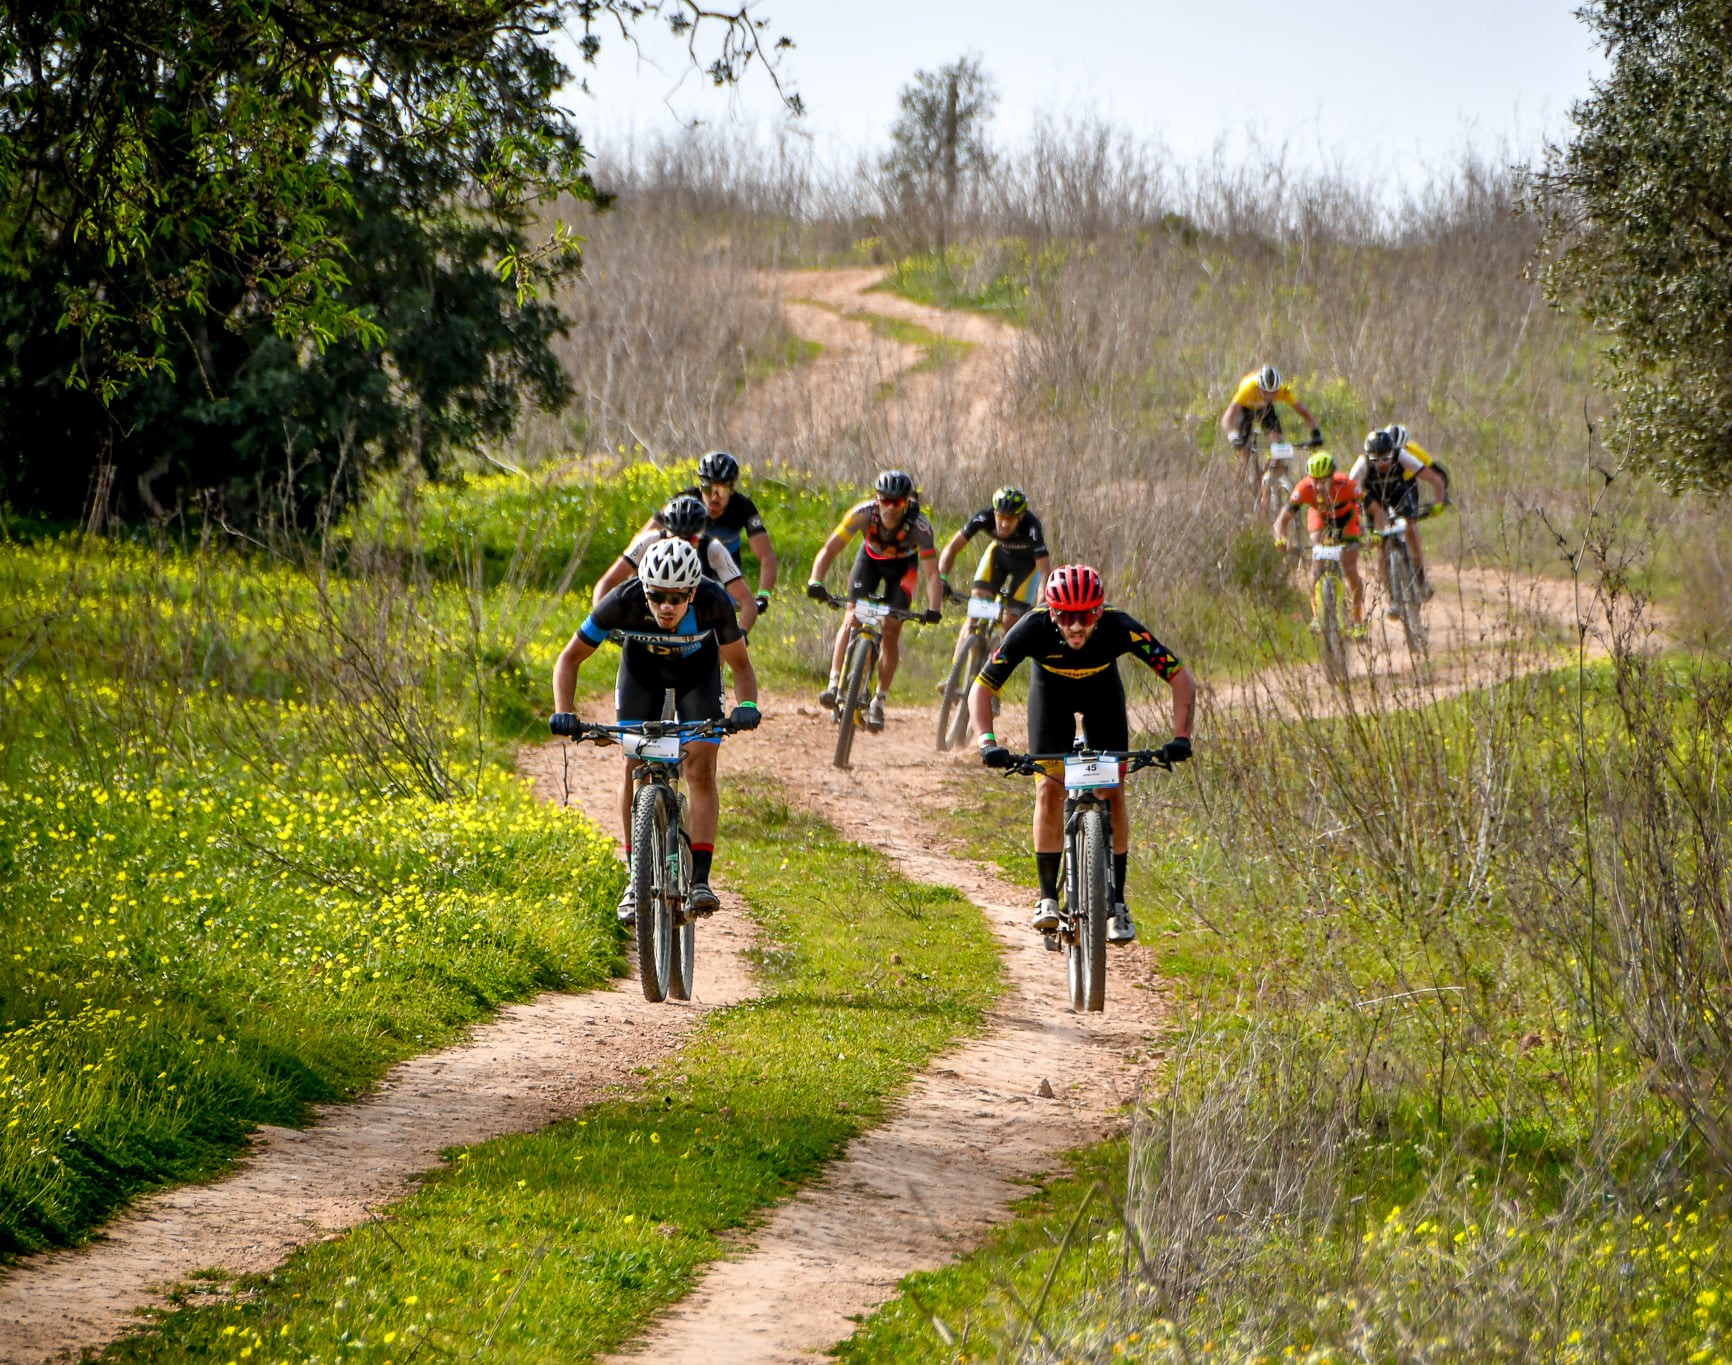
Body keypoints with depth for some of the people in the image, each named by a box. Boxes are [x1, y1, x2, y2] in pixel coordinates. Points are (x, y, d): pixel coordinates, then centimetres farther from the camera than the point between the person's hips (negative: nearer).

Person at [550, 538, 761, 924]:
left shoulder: (714, 602, -36)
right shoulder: (624, 602, -36)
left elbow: (740, 664, -19)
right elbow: (571, 657, -22)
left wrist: (747, 705, -39)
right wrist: (563, 712, -36)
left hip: (697, 672, 0)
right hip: (642, 671, 0)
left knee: (701, 766, -15)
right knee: (635, 766, -10)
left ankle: (700, 879, -14)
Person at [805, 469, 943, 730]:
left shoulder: (919, 526, -36)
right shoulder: (863, 513, -34)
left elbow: (931, 573, -38)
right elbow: (829, 549, -34)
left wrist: (934, 609, -53)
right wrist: (815, 582, -50)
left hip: (903, 565, -1)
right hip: (870, 558, 1)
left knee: (891, 630, -8)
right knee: (852, 617, -18)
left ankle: (878, 702, 2)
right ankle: (834, 684, -19)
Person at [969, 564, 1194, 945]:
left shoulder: (1119, 627, -37)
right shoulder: (1033, 628, -37)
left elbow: (1180, 678, -31)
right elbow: (981, 689, -30)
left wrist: (1181, 737, -42)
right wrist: (987, 742, -45)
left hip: (1102, 694, 0)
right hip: (1051, 695, 0)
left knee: (1112, 791, -9)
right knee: (1050, 787, -15)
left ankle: (1116, 903, 0)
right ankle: (1048, 899, -6)